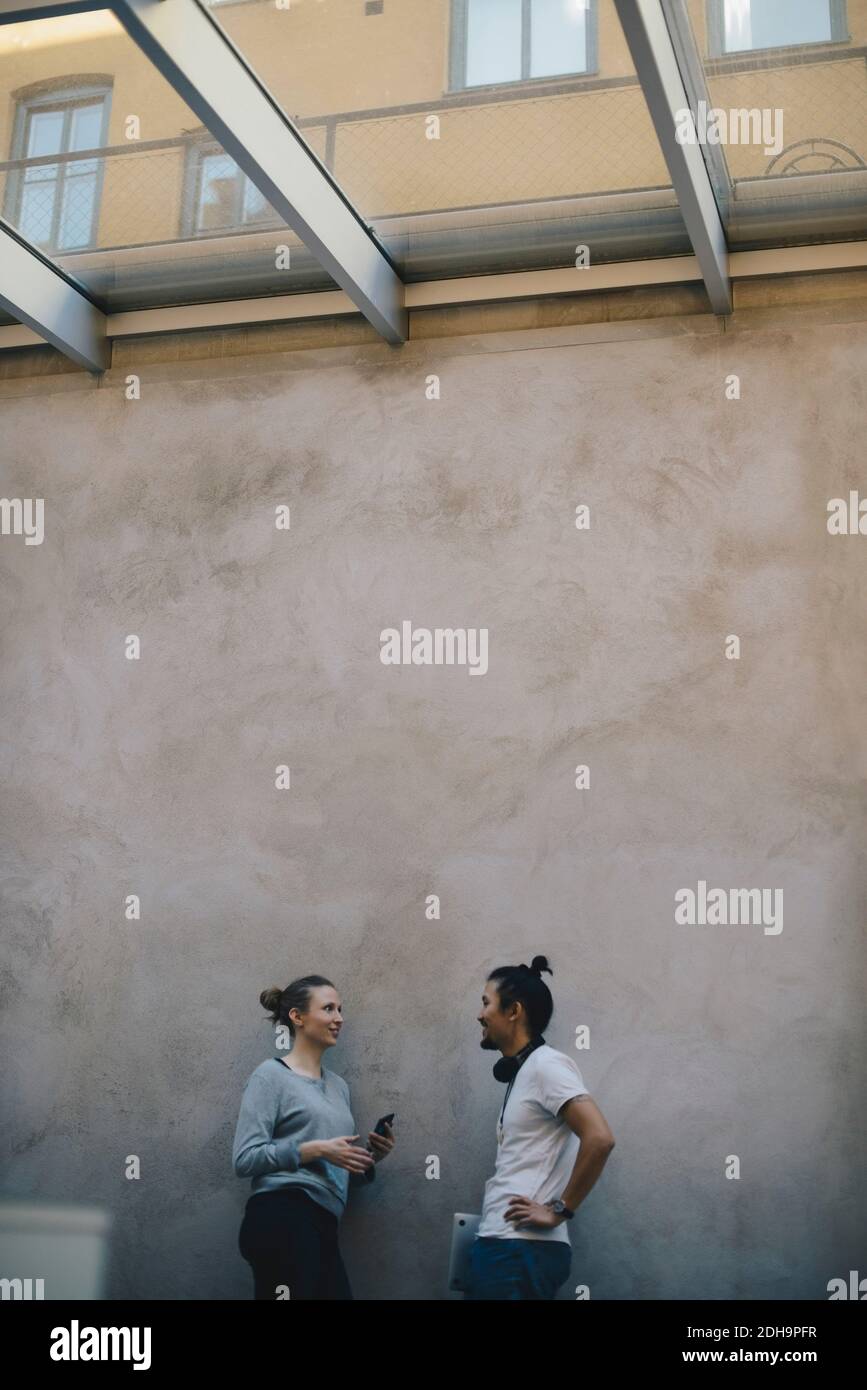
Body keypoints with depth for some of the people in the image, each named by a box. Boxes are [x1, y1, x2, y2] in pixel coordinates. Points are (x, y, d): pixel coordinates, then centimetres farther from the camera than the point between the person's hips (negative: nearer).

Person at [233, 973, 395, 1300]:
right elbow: (244, 1159, -10)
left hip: (321, 1226, 8)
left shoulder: (338, 1085, 21)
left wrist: (369, 1158, 6)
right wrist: (315, 1150, -15)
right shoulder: (272, 1075, -2)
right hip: (283, 1220, -8)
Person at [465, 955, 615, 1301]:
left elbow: (599, 1138, -23)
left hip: (522, 1250, -9)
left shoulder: (545, 1064, -11)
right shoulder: (521, 1072, 18)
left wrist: (560, 1210, -17)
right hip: (505, 1244, 9)